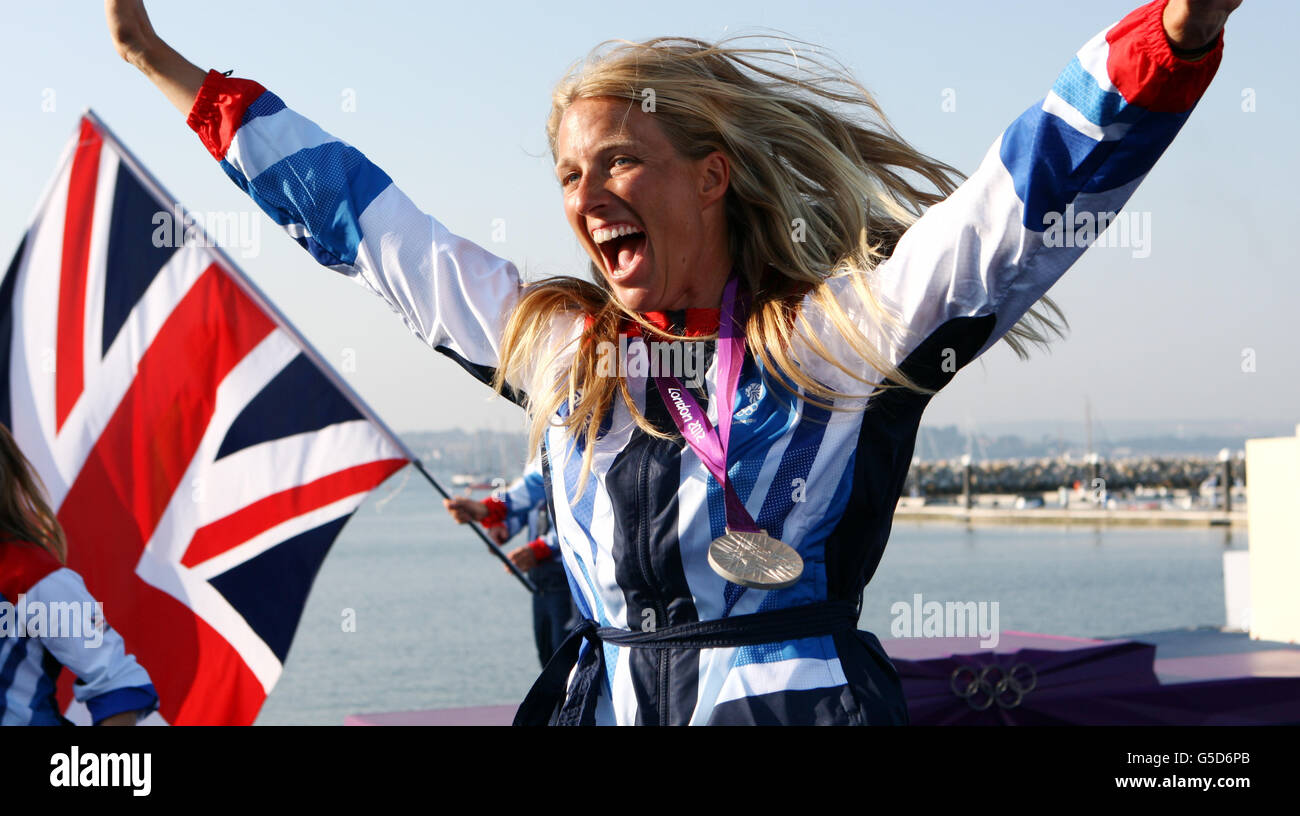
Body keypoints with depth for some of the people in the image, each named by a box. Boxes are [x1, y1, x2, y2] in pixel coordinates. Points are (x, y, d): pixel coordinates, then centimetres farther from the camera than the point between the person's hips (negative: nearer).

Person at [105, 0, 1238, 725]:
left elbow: (1032, 196, -9)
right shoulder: (554, 344, 10)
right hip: (599, 699, 4)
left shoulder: (844, 335, -1)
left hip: (799, 696, -4)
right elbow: (356, 215, 18)